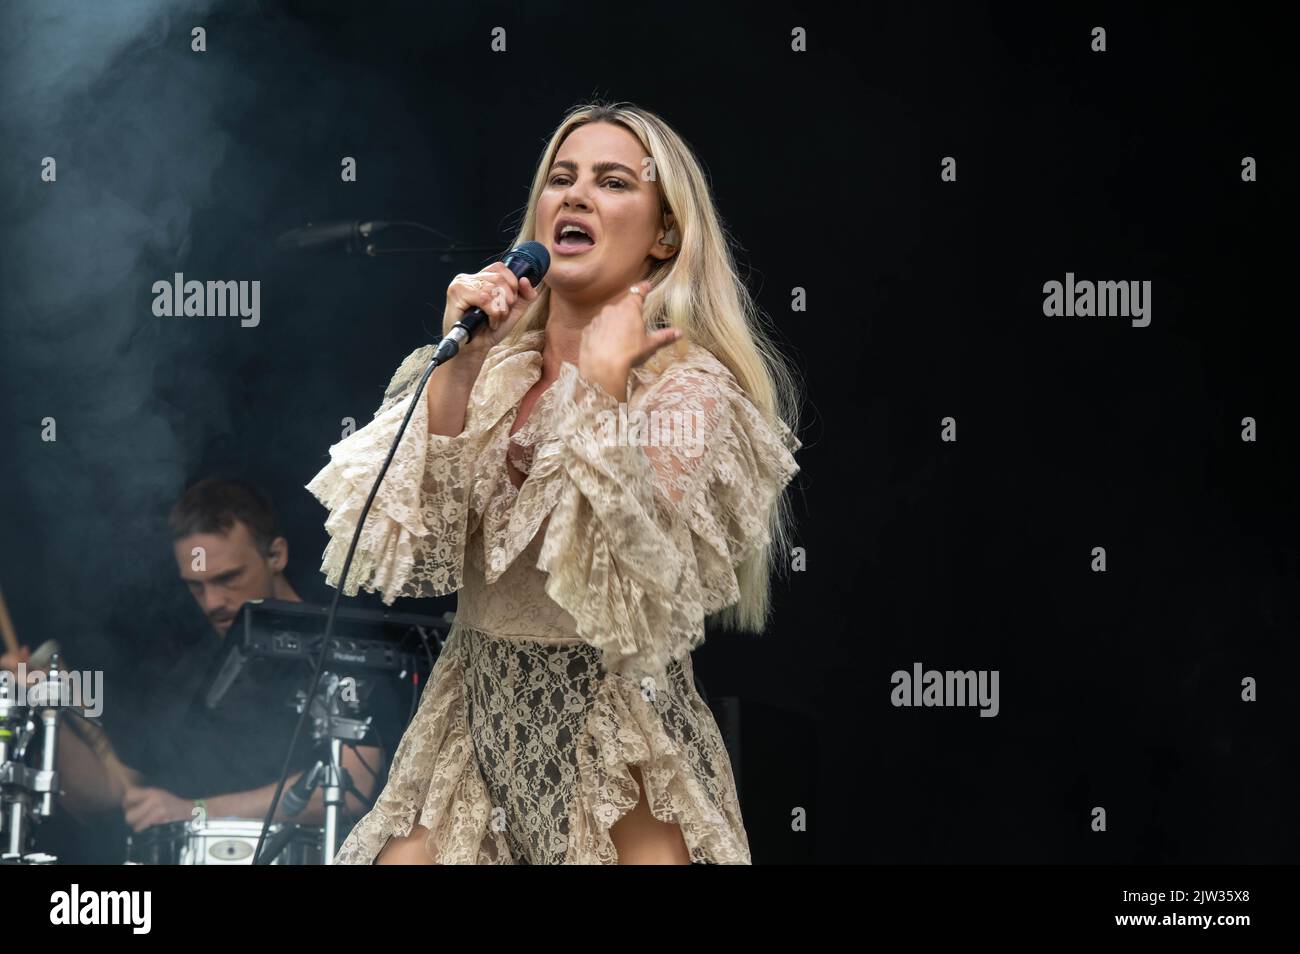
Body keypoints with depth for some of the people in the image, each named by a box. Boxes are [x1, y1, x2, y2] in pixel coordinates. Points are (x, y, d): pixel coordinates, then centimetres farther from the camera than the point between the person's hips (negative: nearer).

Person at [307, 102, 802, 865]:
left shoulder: (688, 389, -9)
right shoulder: (494, 369, 4)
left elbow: (637, 598, -23)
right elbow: (405, 556, -7)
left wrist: (602, 385, -20)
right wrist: (458, 369, -14)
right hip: (473, 728, 4)